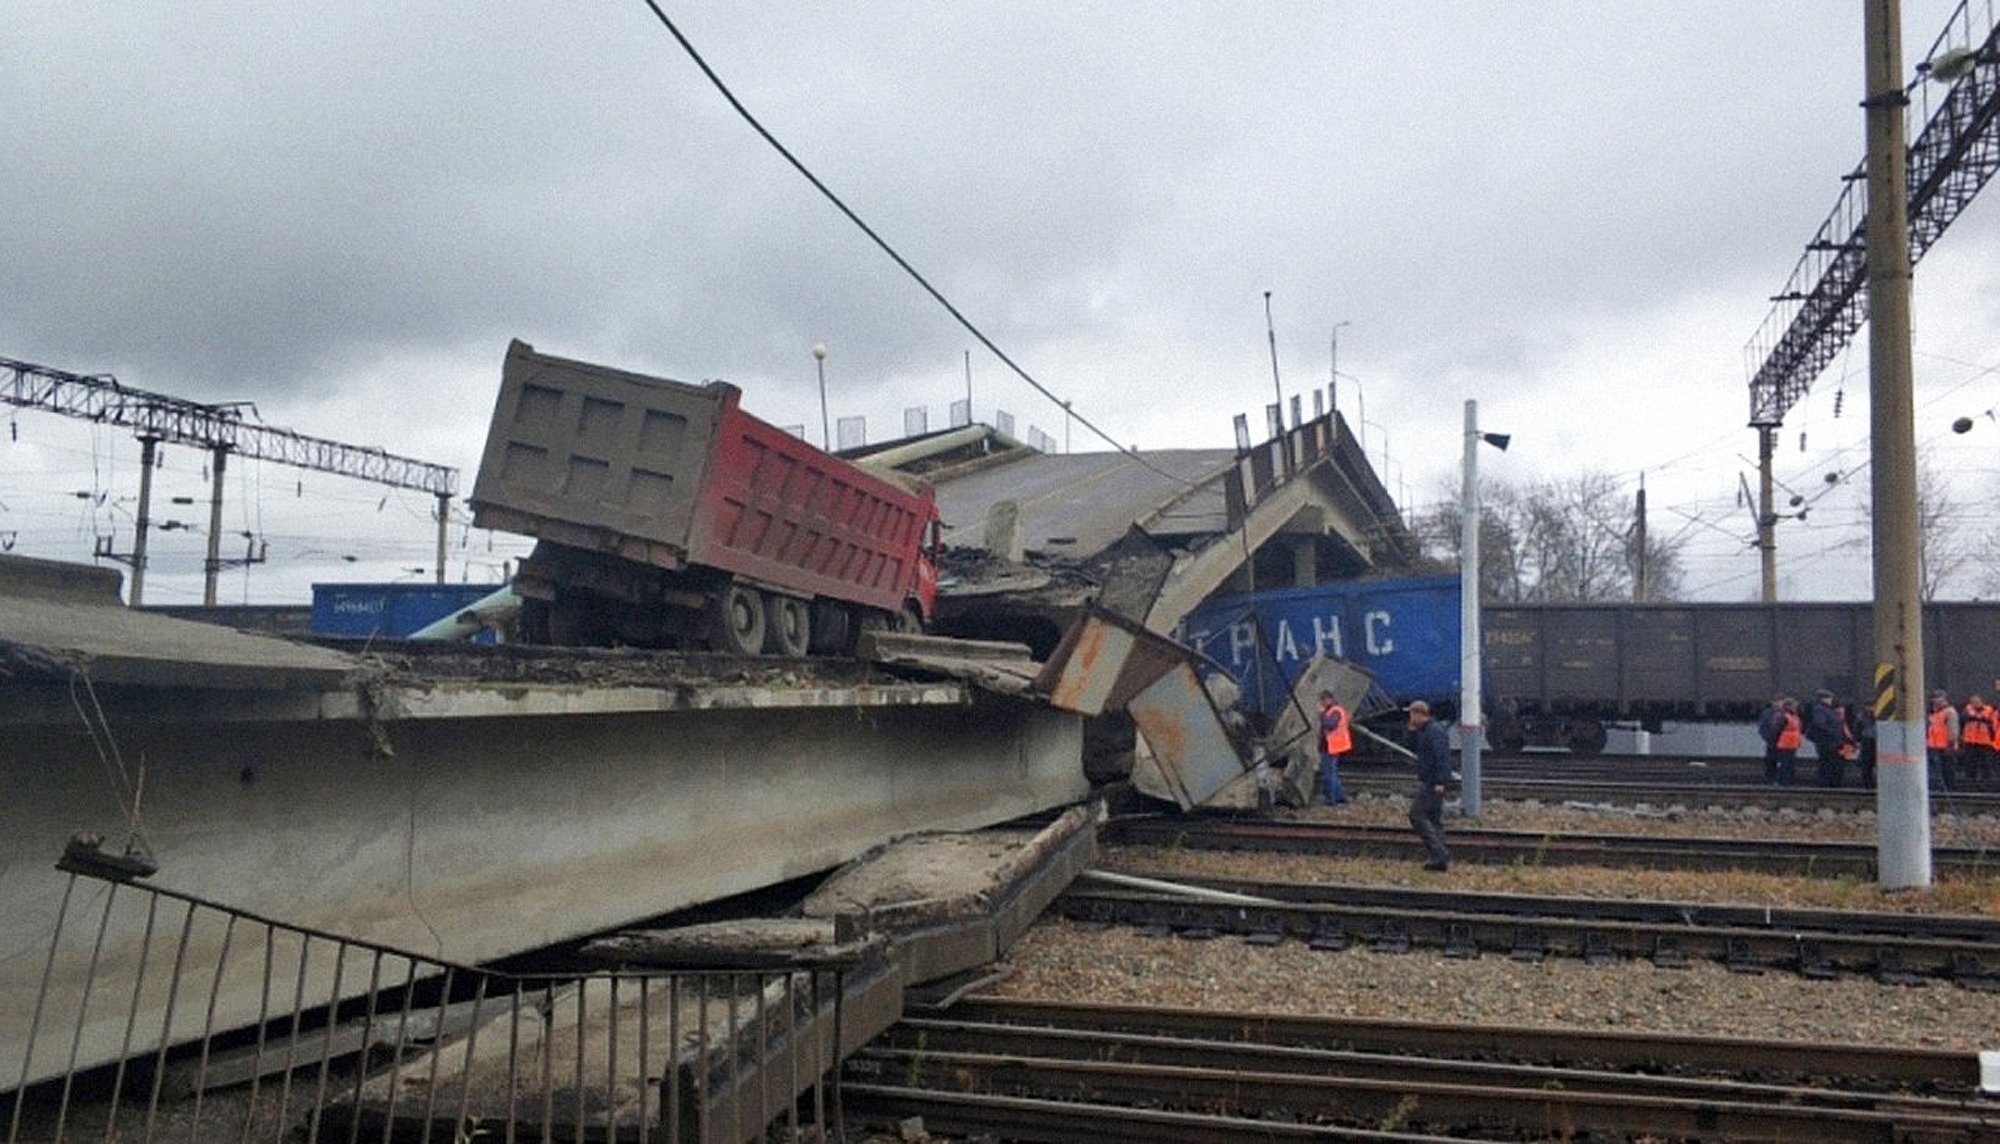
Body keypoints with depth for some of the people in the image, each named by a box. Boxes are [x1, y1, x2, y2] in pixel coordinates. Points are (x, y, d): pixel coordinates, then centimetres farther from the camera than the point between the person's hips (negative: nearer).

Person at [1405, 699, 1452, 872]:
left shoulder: (1434, 731, -16)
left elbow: (1442, 756, -24)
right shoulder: (1424, 731, 16)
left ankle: (1439, 854, -12)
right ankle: (1440, 858, 14)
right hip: (1429, 783, 11)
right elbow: (1414, 748, 25)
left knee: (1417, 815, -9)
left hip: (1432, 784, -11)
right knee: (1434, 818, 12)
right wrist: (1412, 732, 10)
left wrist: (1440, 782, -29)